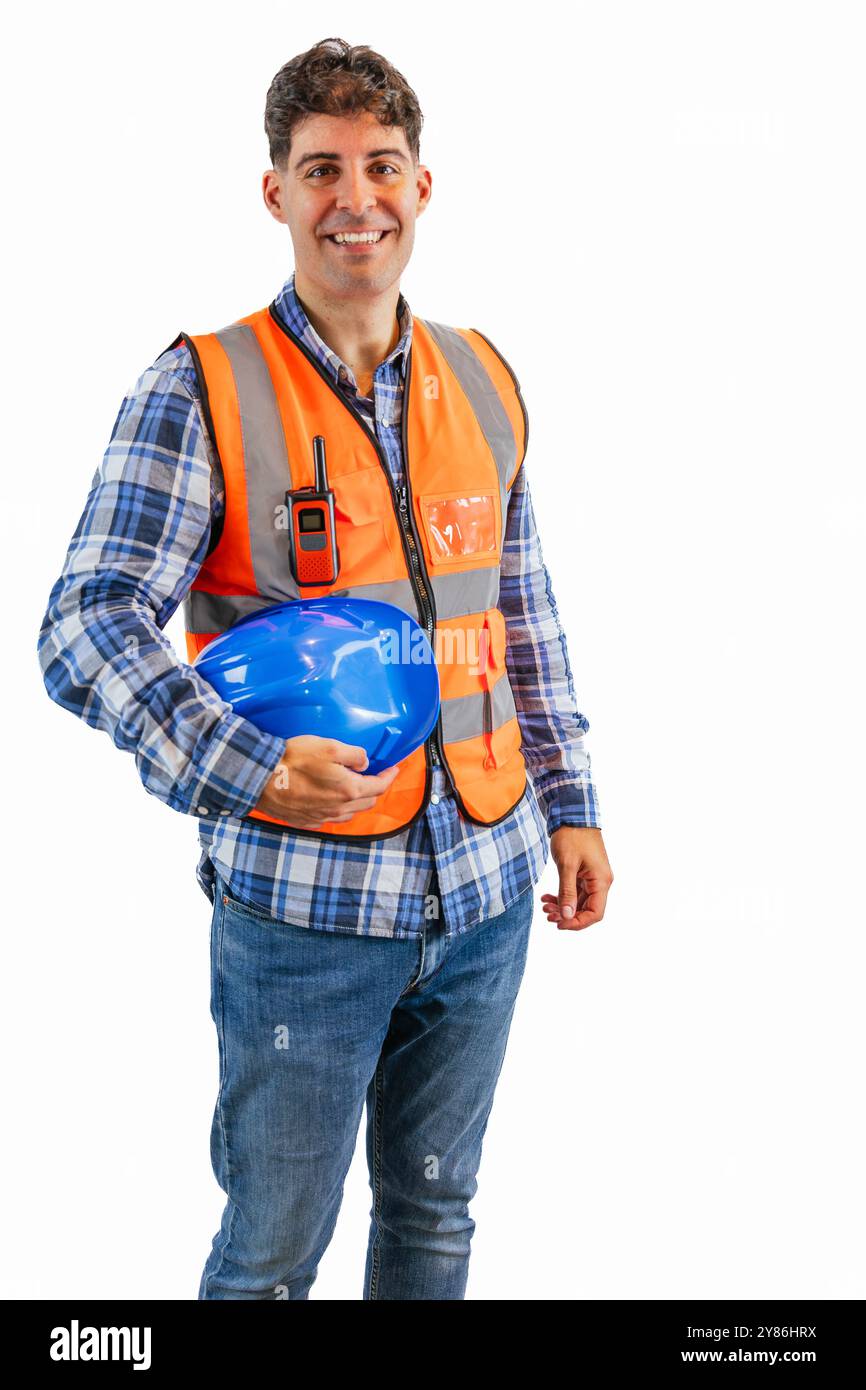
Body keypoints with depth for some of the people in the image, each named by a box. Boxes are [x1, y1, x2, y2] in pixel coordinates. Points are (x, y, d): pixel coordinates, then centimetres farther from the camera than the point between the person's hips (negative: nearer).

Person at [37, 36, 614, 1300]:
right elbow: (86, 630, -16)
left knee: (435, 1218, 20)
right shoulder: (201, 390, -9)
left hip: (485, 885, 5)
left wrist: (570, 804, 13)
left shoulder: (484, 383, 8)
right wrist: (247, 772, -30)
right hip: (305, 900, -4)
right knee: (273, 1255, 9)